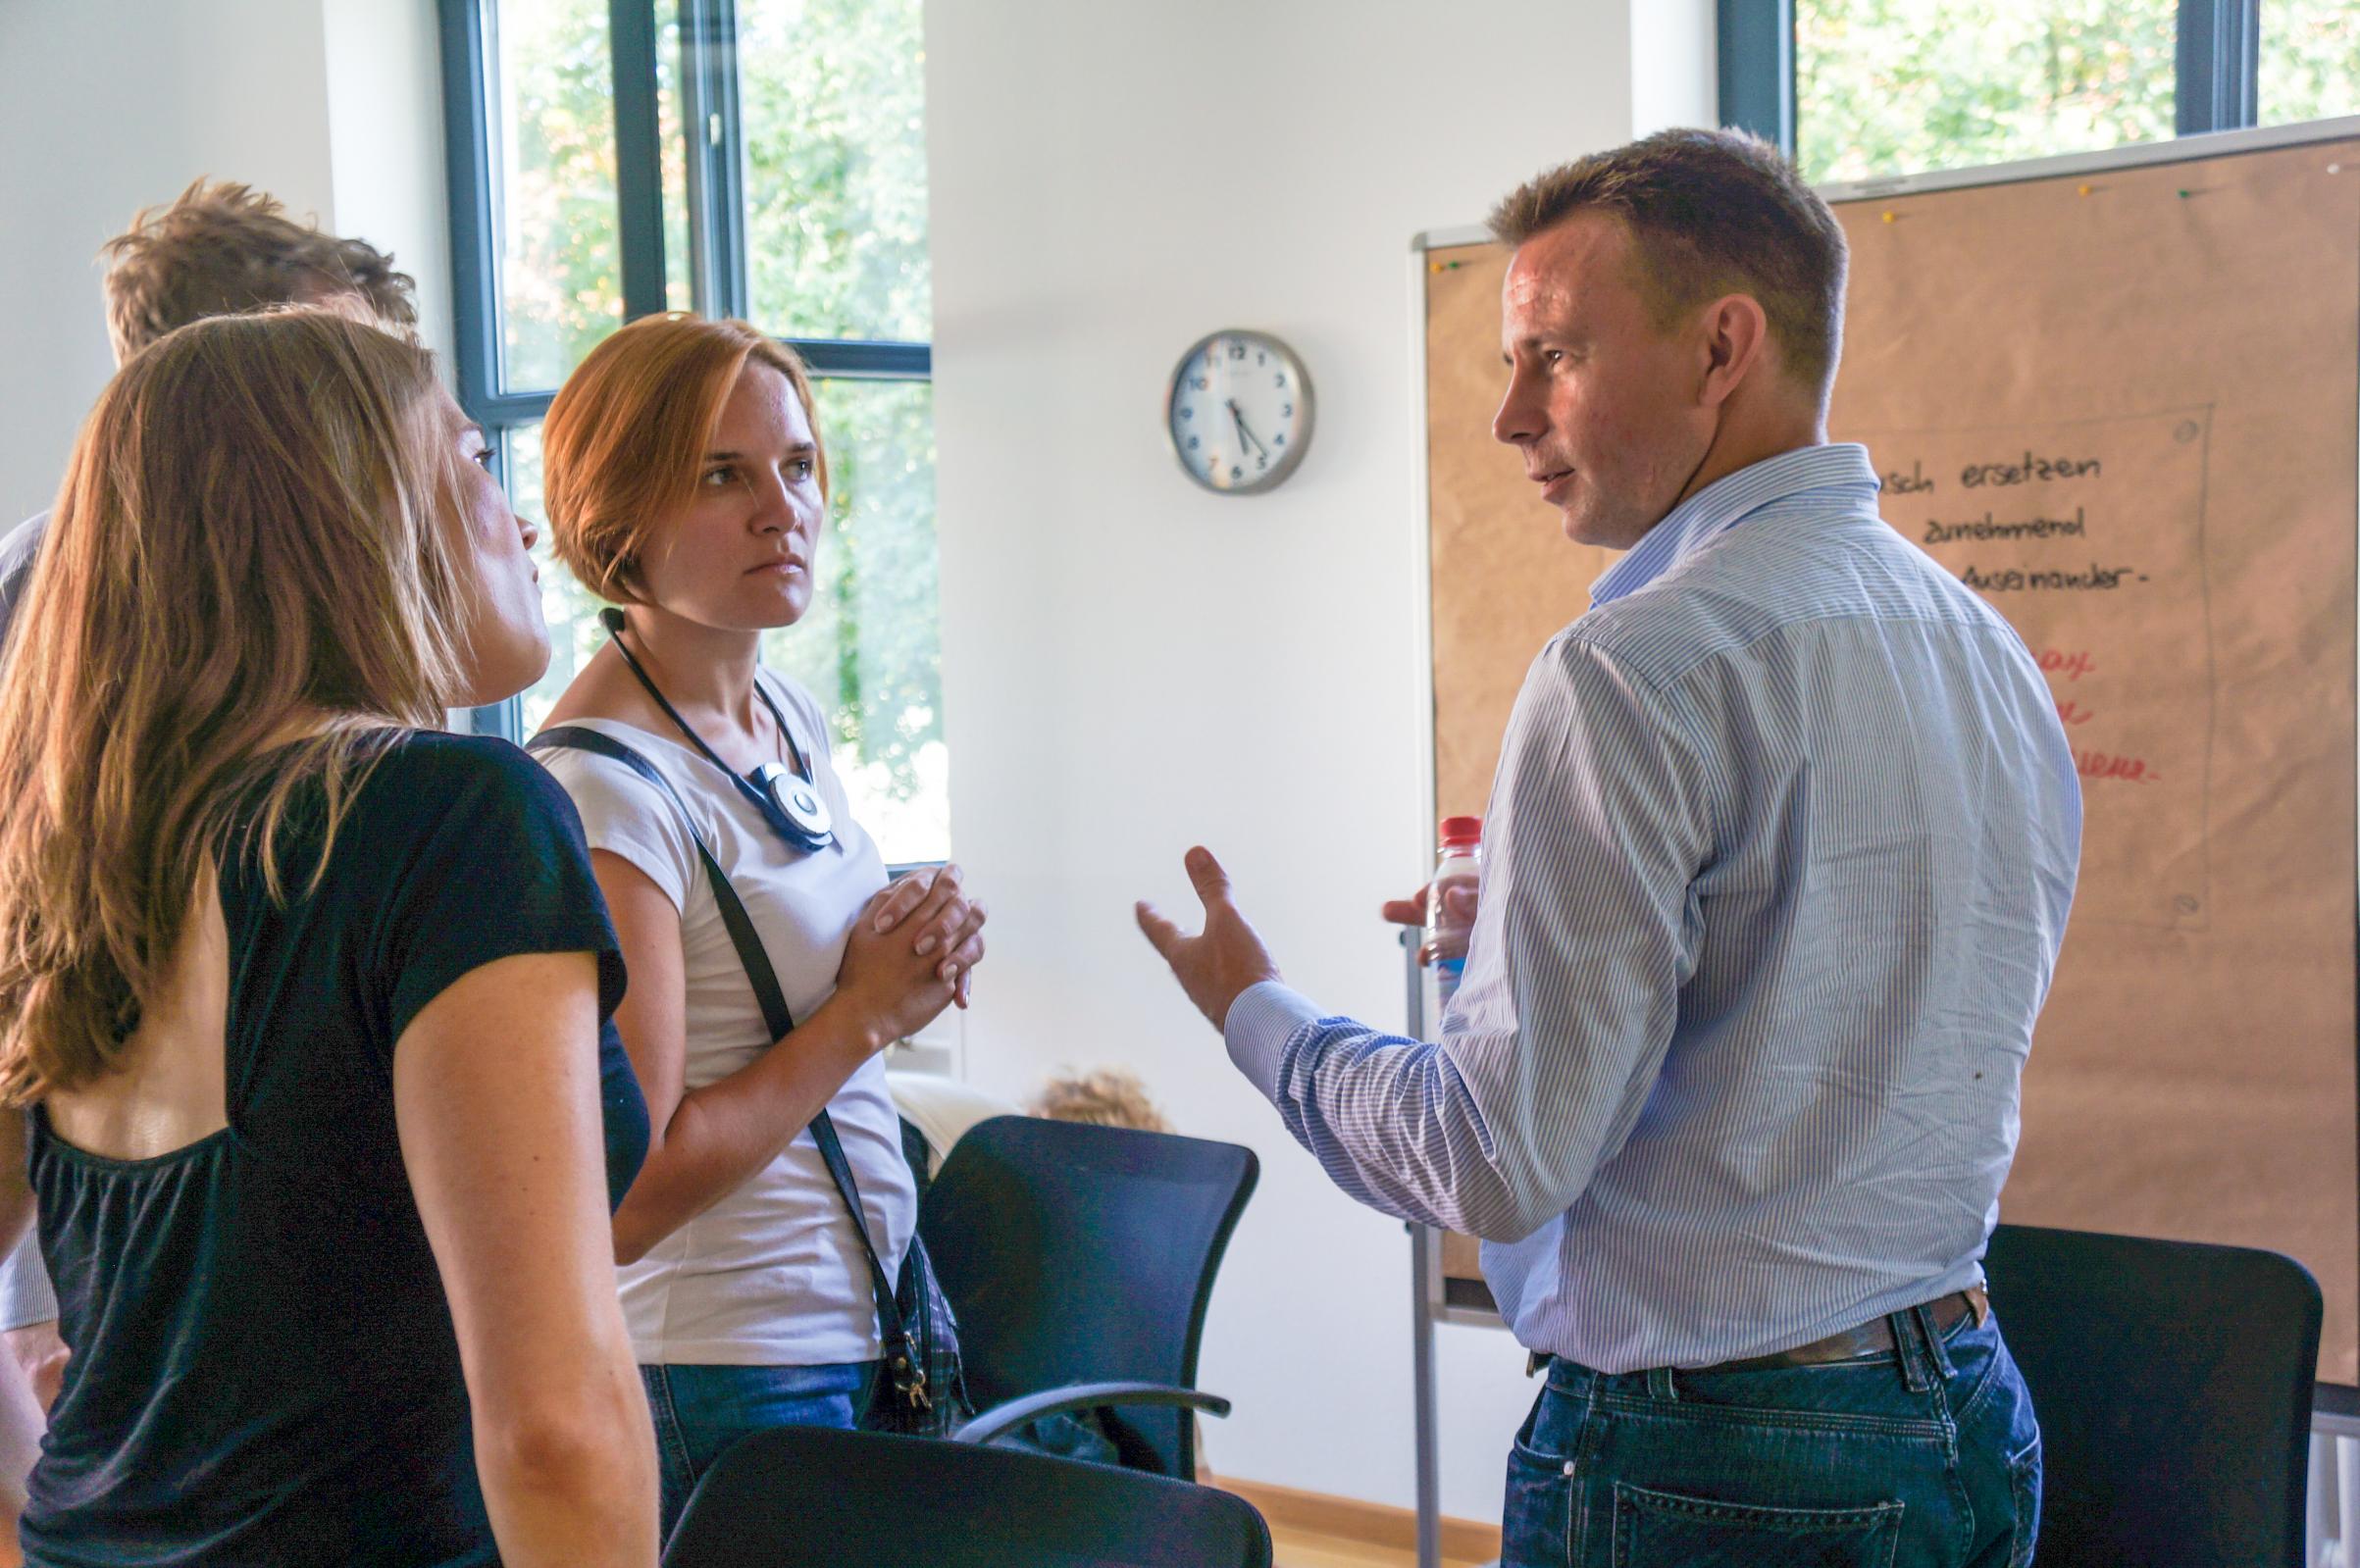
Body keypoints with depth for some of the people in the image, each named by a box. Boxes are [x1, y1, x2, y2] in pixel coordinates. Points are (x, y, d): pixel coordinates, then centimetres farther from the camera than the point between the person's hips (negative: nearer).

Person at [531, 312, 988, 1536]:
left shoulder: (792, 718, 6)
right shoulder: (604, 787, -21)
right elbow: (626, 1200, -24)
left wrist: (914, 955, -1)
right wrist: (866, 1012, -15)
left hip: (861, 1337, 8)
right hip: (723, 1385, -8)